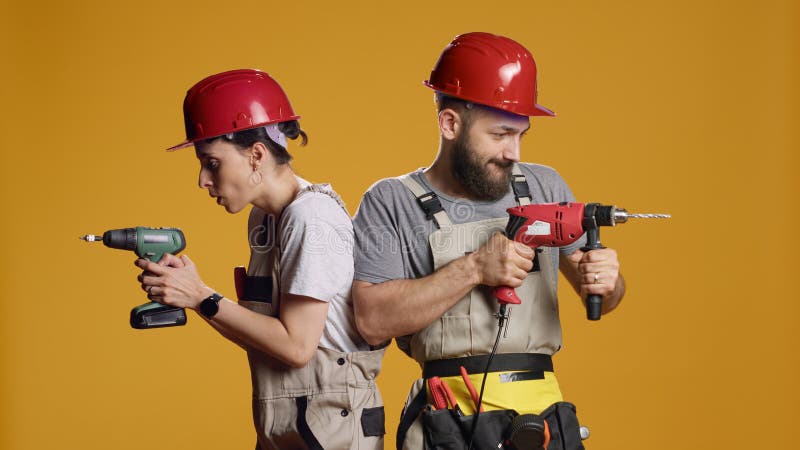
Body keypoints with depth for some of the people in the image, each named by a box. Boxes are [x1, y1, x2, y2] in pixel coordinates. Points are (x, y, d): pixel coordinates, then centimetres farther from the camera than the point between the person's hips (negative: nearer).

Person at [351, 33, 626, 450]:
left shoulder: (544, 187, 10)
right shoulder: (392, 203, -2)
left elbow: (600, 302, 15)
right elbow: (373, 321, -14)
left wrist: (605, 284, -9)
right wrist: (473, 270, -19)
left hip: (545, 416, 4)